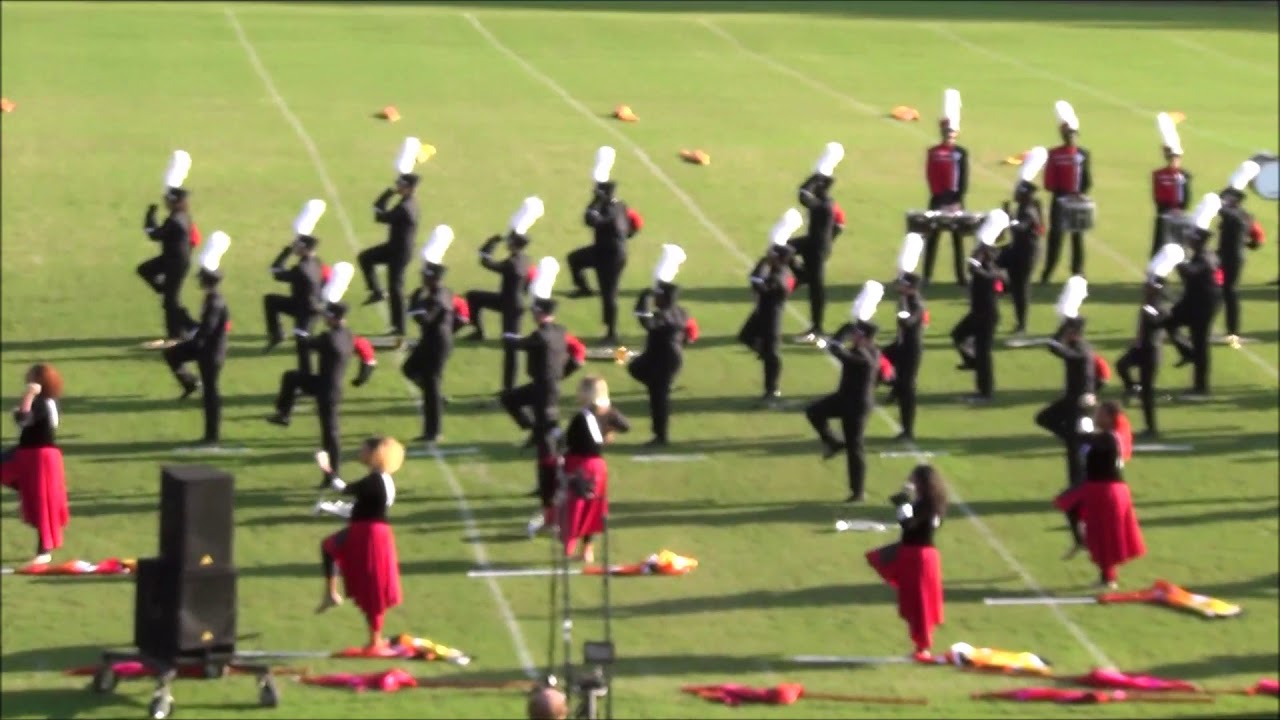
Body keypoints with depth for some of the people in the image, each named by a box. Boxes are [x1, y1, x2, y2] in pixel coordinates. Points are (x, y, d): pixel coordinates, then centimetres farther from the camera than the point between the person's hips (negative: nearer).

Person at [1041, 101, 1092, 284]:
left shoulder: (1083, 154, 1)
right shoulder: (1054, 154, 0)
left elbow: (1088, 179, 0)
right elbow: (1049, 180, -1)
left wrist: (1081, 194, -10)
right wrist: (1057, 191, -13)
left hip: (1077, 201, 0)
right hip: (1059, 200, 0)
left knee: (1077, 236, 5)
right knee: (1055, 235, -1)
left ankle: (1078, 272, 9)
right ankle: (1047, 273, 1)